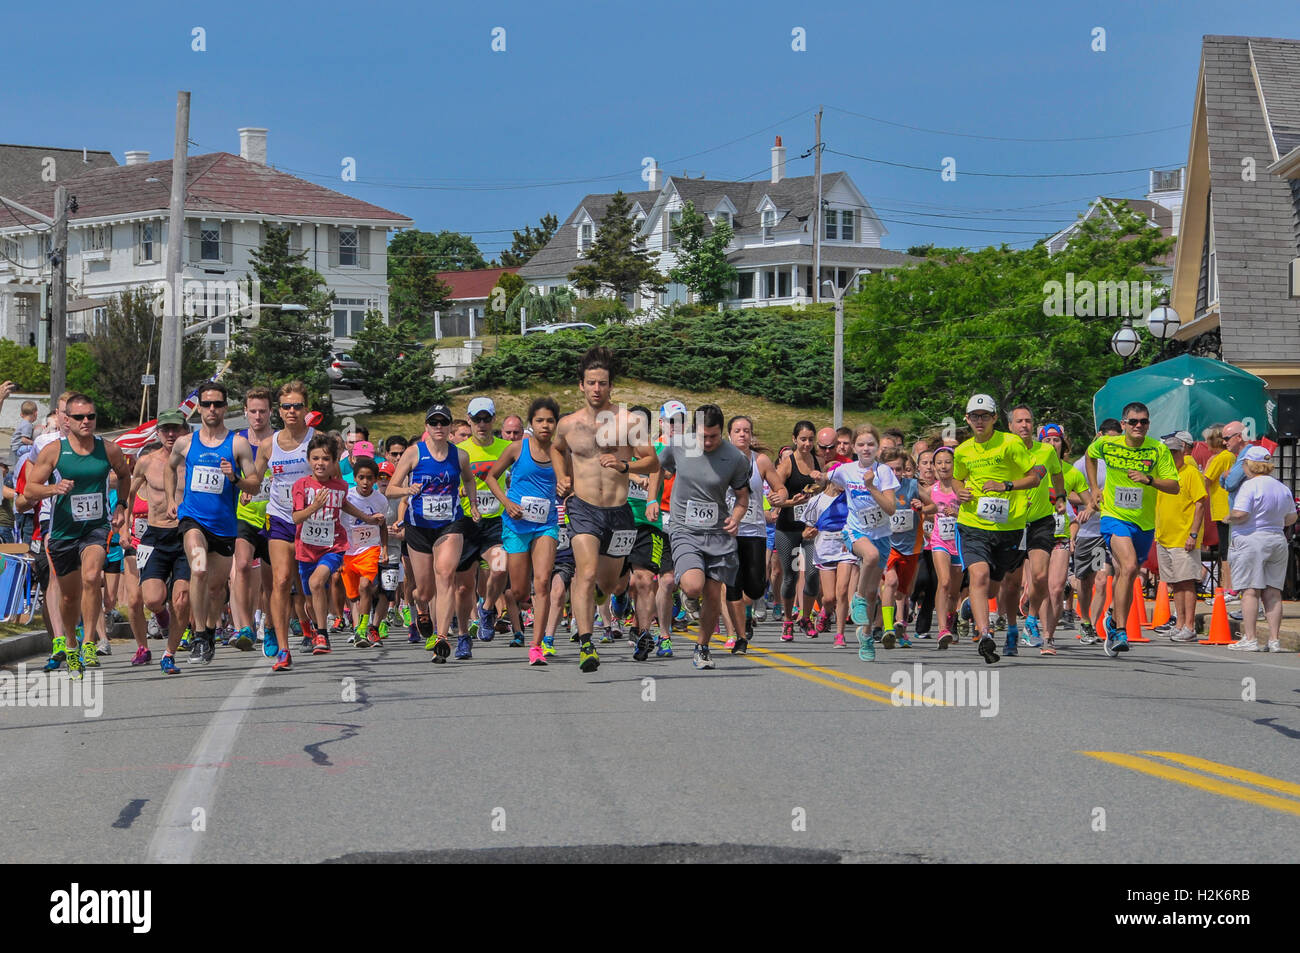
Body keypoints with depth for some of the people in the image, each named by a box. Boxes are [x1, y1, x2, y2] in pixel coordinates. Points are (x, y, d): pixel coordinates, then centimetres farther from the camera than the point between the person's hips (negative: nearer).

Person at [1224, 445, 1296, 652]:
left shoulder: (1249, 486, -11)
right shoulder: (1283, 488, 11)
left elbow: (1240, 514, -21)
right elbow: (1291, 518, 17)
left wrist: (1230, 517, -1)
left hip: (1250, 540, -7)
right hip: (1277, 540, 7)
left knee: (1250, 590, -6)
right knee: (1272, 592, 8)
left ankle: (1249, 639, -8)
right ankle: (1274, 639, 6)